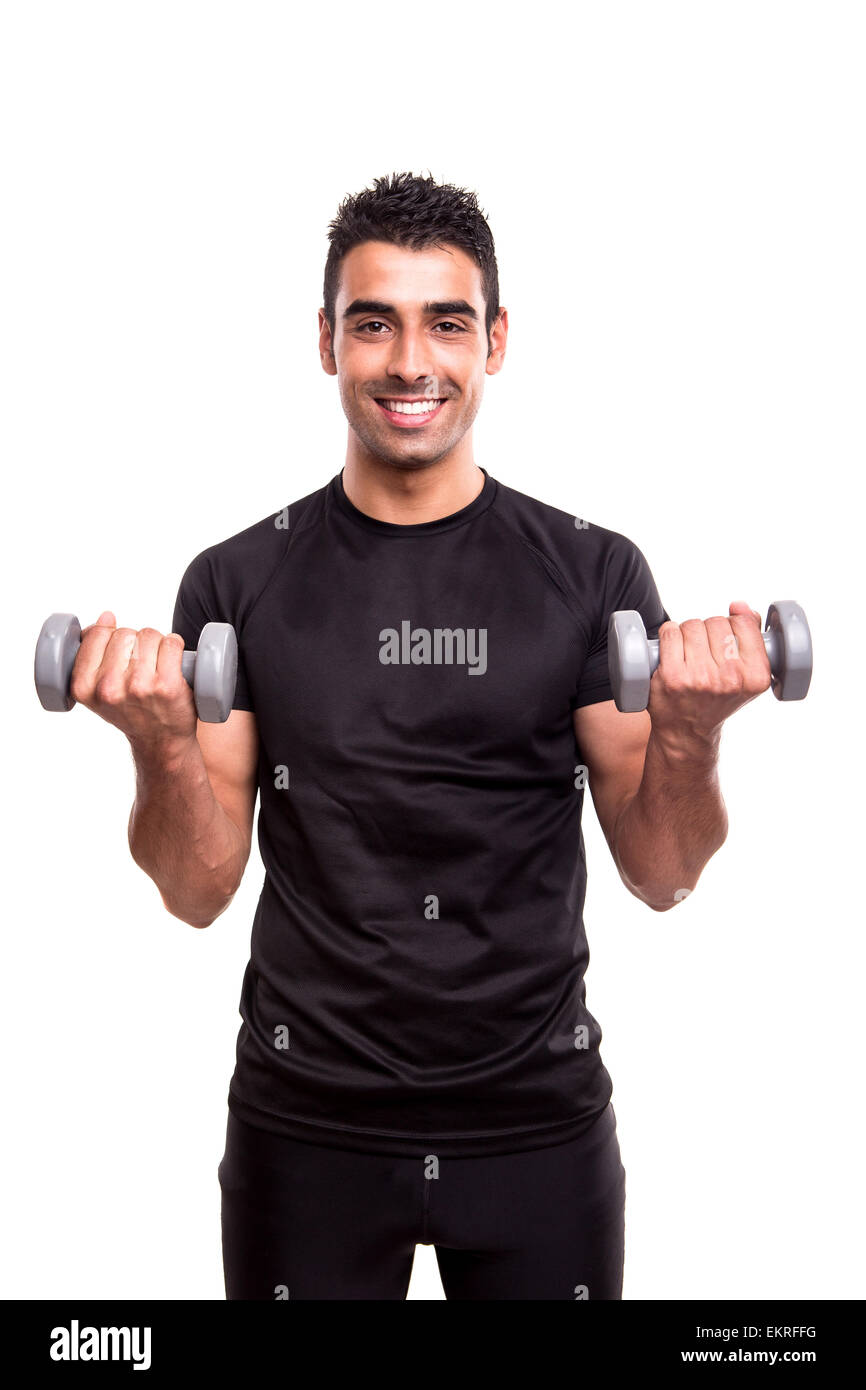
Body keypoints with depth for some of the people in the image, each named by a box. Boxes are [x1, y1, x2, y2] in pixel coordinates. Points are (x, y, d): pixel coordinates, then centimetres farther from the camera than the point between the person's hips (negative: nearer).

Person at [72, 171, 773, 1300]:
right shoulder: (240, 580, -3)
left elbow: (661, 875, -3)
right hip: (309, 1124, 0)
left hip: (541, 1121, 1)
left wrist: (690, 730, -21)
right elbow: (199, 891, -3)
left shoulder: (593, 571, -3)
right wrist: (162, 740, -21)